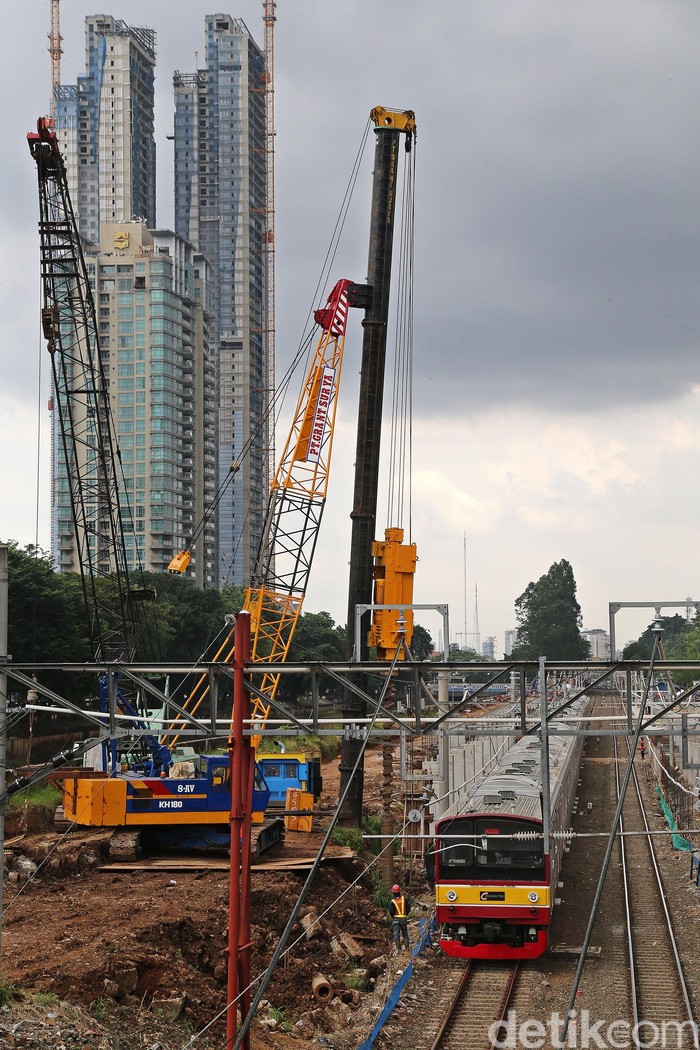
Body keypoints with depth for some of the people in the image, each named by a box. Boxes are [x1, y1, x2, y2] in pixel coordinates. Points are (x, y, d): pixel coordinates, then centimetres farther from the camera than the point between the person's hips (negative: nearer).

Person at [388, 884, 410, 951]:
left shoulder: (392, 902, -10)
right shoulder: (404, 899, -1)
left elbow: (391, 911, -14)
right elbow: (408, 908, 1)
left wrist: (393, 917, 7)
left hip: (396, 919, -3)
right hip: (404, 919, 3)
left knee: (396, 935, -1)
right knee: (405, 934, 13)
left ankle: (399, 949, -6)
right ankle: (407, 948, 8)